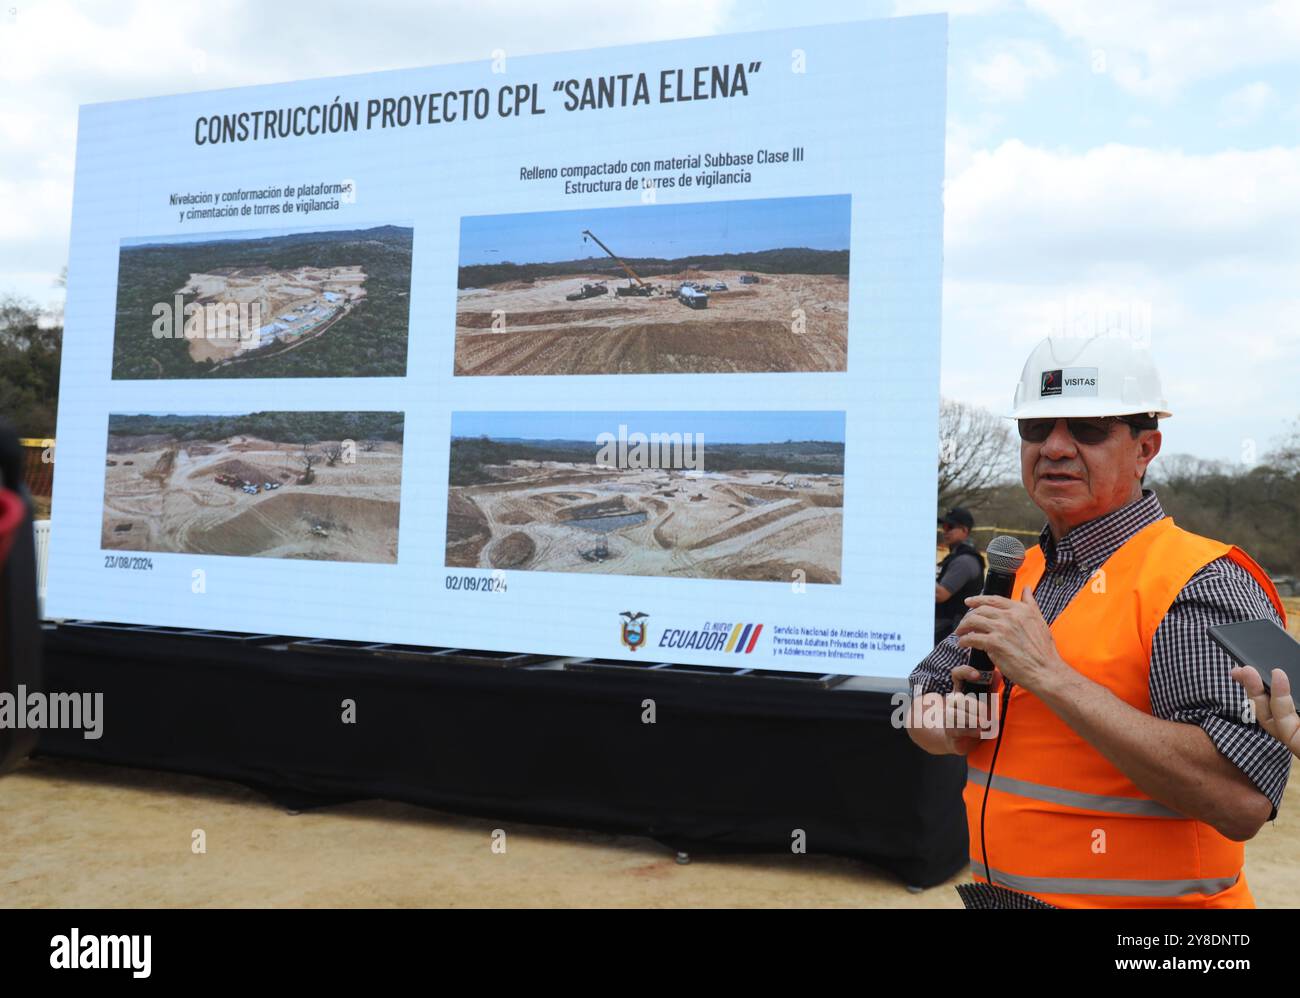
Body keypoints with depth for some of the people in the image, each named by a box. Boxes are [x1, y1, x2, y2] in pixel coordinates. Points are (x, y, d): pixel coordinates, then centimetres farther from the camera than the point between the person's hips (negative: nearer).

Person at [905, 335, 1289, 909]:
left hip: (1145, 896, -6)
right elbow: (922, 697, 12)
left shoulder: (1204, 584, -18)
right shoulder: (1021, 576, 4)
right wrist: (949, 725, -11)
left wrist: (1049, 674, -28)